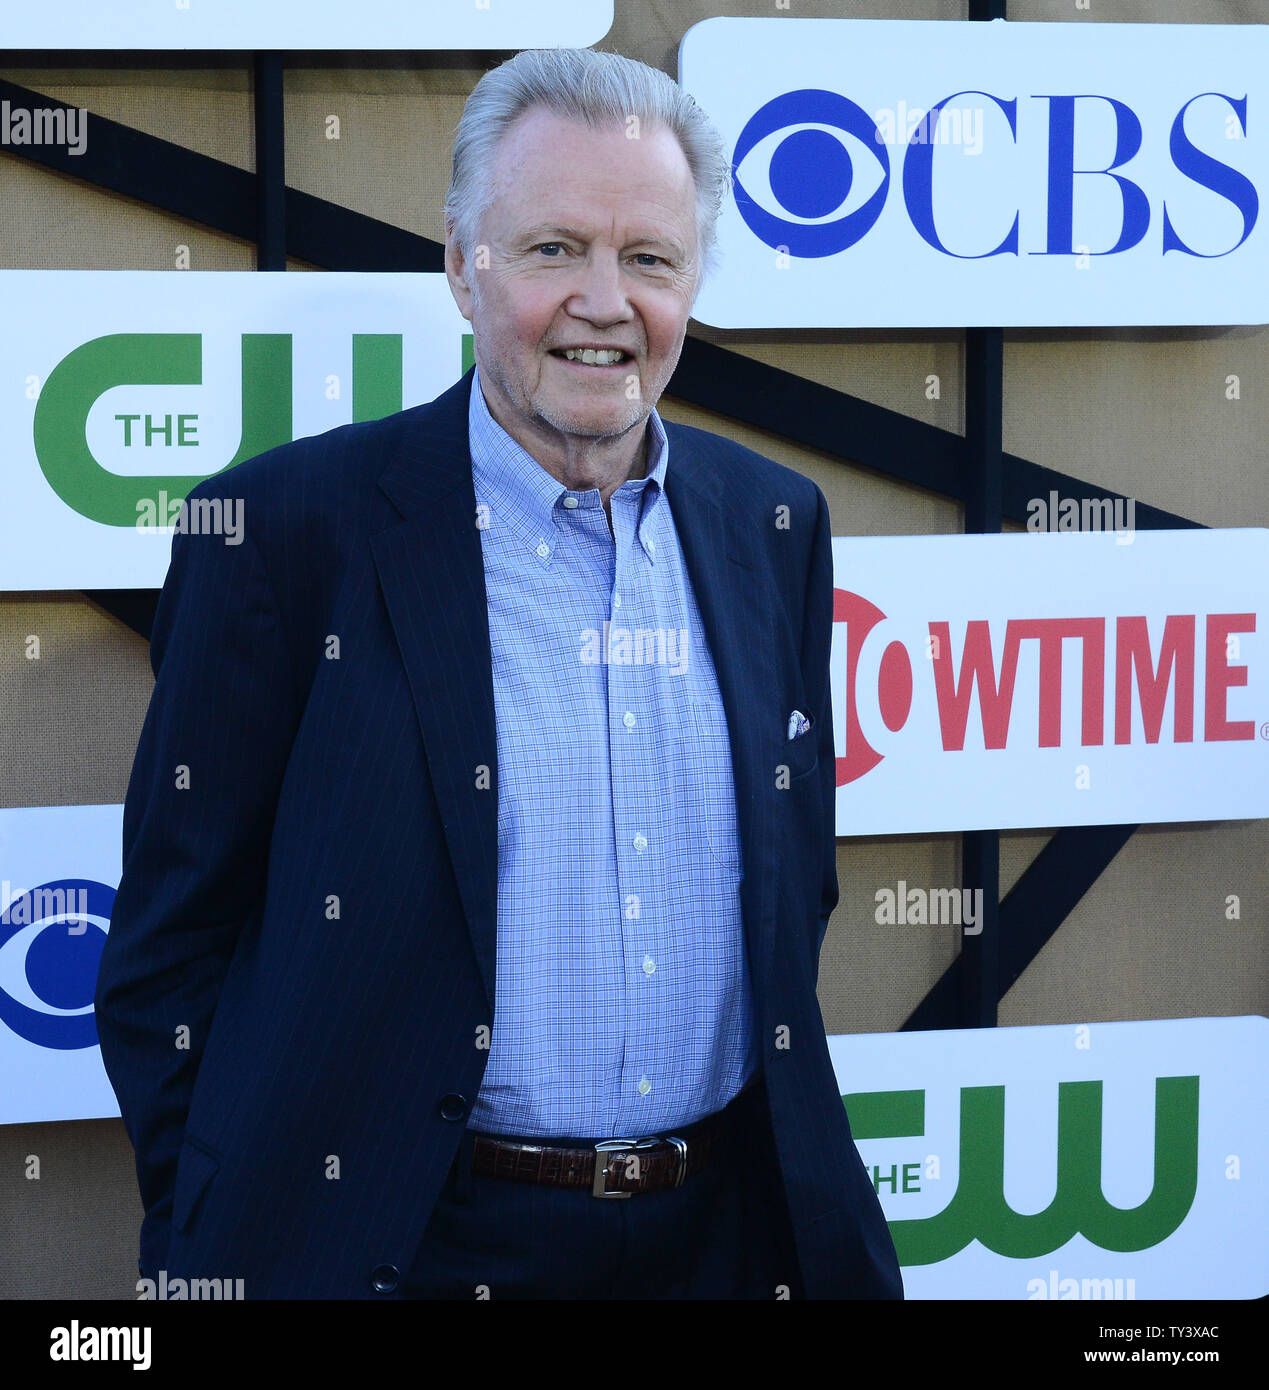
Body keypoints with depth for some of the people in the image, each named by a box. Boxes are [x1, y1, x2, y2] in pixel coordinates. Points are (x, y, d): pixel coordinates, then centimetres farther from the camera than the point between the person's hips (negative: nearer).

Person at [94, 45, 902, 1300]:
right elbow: (170, 944, -6)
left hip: (730, 1233, 4)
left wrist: (772, 1132, 13)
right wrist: (208, 1249, -8)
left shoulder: (772, 525, 5)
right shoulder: (291, 529, -9)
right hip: (413, 1242, -4)